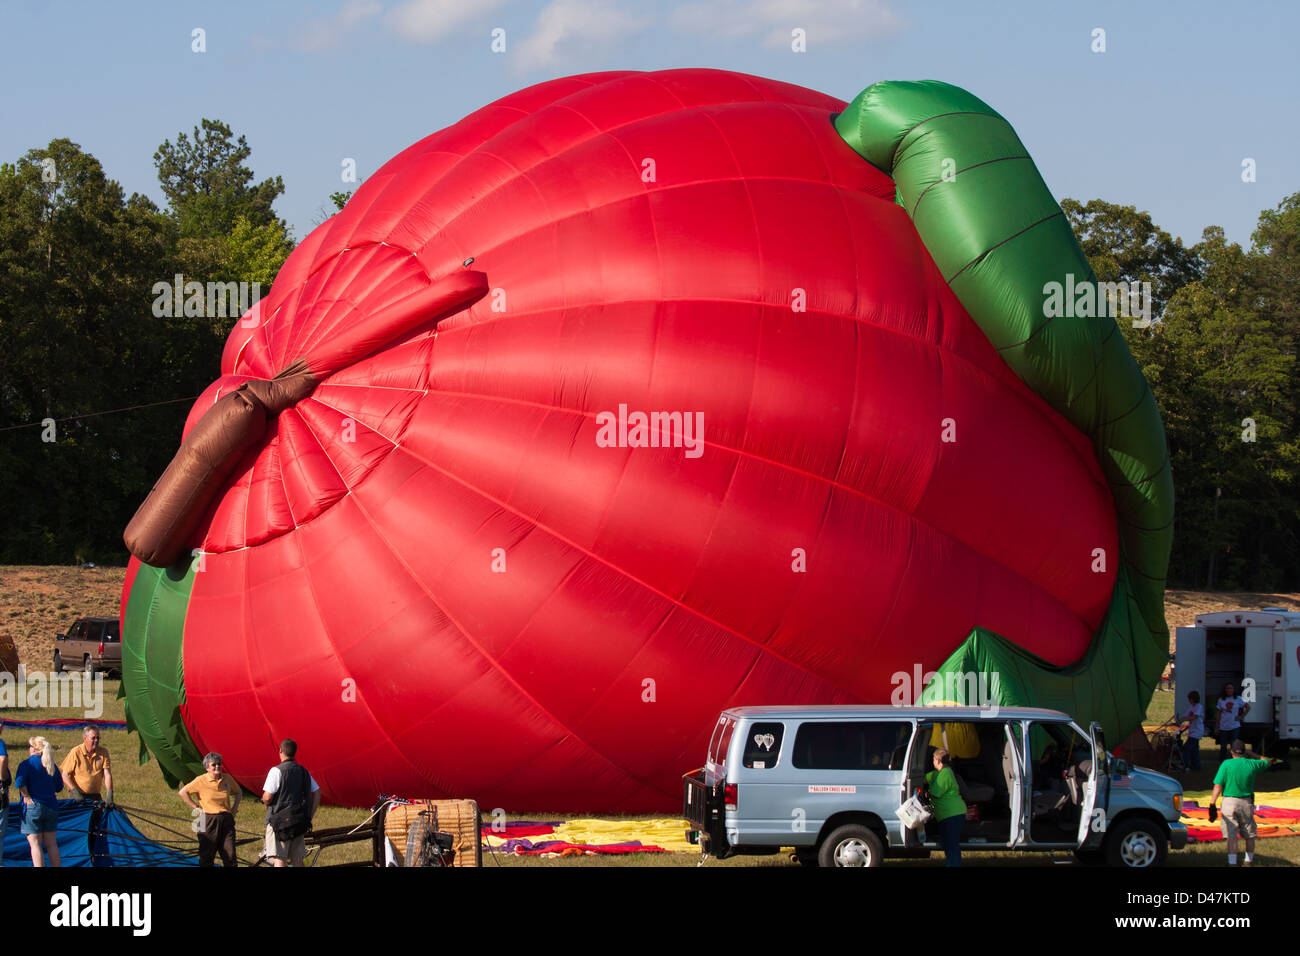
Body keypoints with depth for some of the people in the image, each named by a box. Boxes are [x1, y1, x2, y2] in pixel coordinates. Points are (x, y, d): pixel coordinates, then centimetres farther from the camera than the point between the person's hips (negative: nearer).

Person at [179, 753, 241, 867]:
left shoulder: (227, 779, 8)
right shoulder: (201, 780, -4)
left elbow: (238, 792, 26)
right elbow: (183, 792, -2)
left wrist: (235, 808, 11)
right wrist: (196, 808, -6)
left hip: (226, 820, 3)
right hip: (209, 821, -3)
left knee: (230, 855, -2)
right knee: (207, 855, 0)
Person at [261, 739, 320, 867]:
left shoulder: (277, 771, -8)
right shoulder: (303, 771, 12)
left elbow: (267, 797, -14)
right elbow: (317, 793, 12)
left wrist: (265, 801, 9)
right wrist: (309, 817, 14)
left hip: (279, 821, -6)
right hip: (299, 822, 6)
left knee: (279, 860, -10)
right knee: (297, 860, 10)